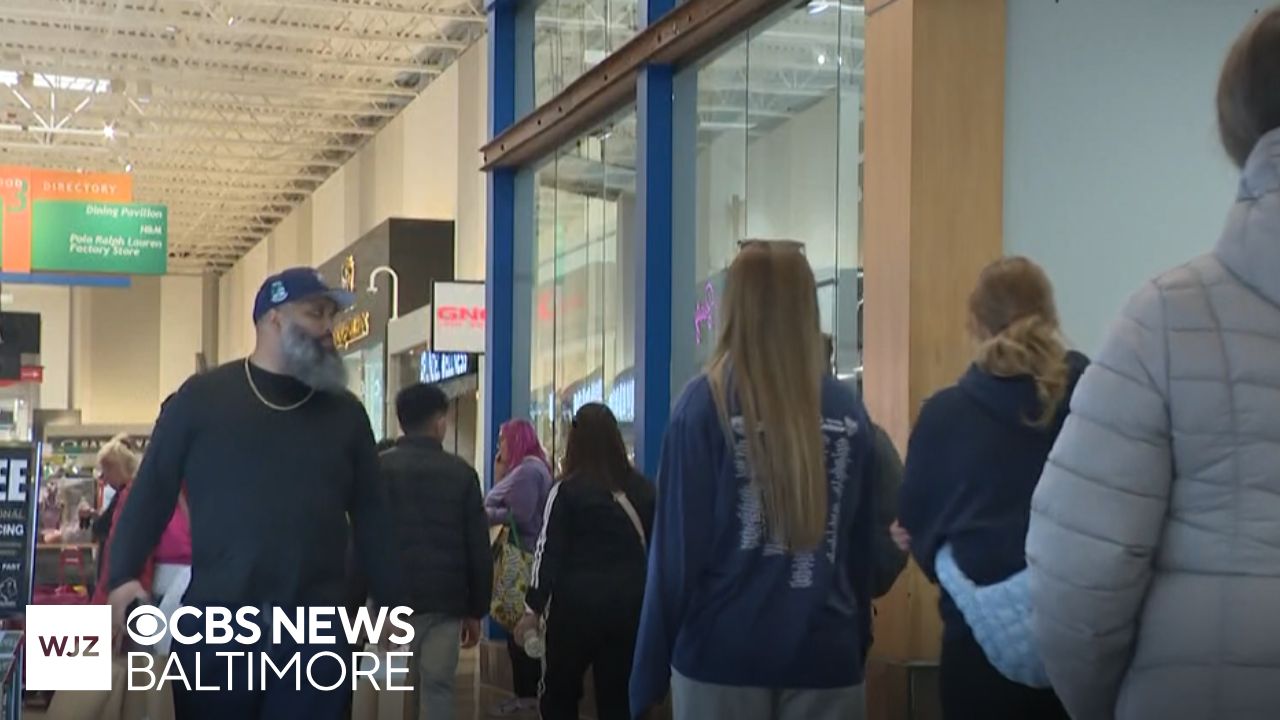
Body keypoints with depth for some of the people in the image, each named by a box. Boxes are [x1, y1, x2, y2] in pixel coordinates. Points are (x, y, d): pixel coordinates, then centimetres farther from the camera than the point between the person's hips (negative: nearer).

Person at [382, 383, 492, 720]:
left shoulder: (379, 468, 1)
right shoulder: (461, 472, 4)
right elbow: (479, 548, 5)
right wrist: (476, 609, 12)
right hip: (446, 600, 1)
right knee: (438, 687, 4)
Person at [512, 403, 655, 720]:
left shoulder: (567, 490, -5)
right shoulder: (642, 489, 3)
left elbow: (549, 551, -5)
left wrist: (535, 607, 0)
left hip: (578, 602, -3)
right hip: (629, 602, 3)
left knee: (559, 693, 10)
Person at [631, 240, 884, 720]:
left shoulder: (705, 404, -7)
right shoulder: (848, 410, 2)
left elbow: (679, 544, -8)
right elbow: (864, 544, 7)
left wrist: (651, 665, -1)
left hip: (723, 646, -2)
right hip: (824, 650, 2)